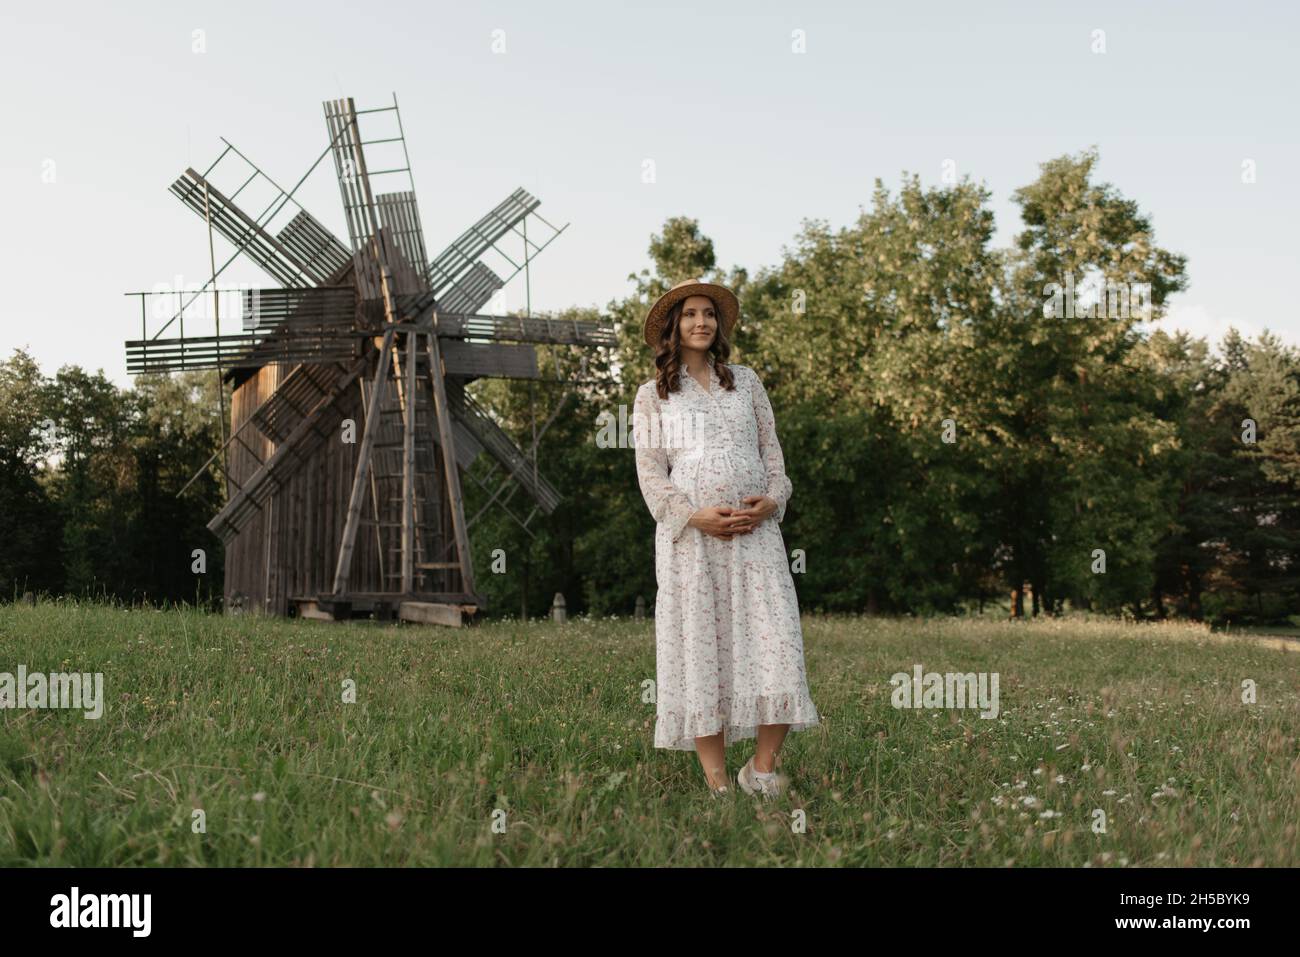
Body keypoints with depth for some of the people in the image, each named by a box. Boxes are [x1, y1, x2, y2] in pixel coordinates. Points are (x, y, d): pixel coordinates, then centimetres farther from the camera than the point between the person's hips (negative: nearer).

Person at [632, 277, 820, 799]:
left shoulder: (746, 381, 17)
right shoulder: (652, 394, 9)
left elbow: (772, 451, 14)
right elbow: (650, 471, 2)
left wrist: (770, 501, -5)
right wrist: (696, 515, -12)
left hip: (755, 529, 2)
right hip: (689, 535, -2)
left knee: (775, 639, -9)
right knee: (698, 643, -4)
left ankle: (763, 769, 0)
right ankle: (716, 780, 0)